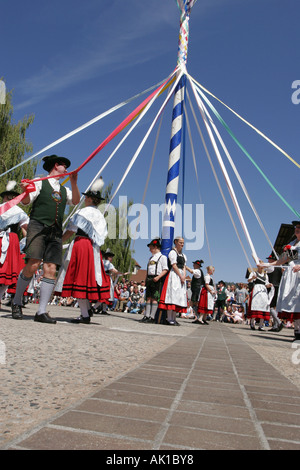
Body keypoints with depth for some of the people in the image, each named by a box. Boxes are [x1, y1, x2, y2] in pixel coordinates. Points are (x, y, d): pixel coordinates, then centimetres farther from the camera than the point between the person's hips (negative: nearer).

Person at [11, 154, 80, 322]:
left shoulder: (64, 190, 24)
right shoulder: (40, 183, 11)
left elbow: (76, 201, 5)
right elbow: (26, 201, 0)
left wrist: (74, 183, -9)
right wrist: (25, 190, -23)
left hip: (56, 232, 5)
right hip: (38, 226, -4)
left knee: (51, 269, -6)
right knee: (32, 265, -17)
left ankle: (42, 312, -3)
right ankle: (17, 302, 6)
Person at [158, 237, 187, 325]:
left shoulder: (183, 255, 22)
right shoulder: (173, 252, -3)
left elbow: (184, 267, 15)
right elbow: (174, 266, -11)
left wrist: (184, 277, -2)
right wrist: (181, 276, -13)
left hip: (181, 276, 8)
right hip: (174, 275, -8)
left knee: (179, 297, 4)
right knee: (172, 296, -13)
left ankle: (173, 319, 6)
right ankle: (169, 319, -14)